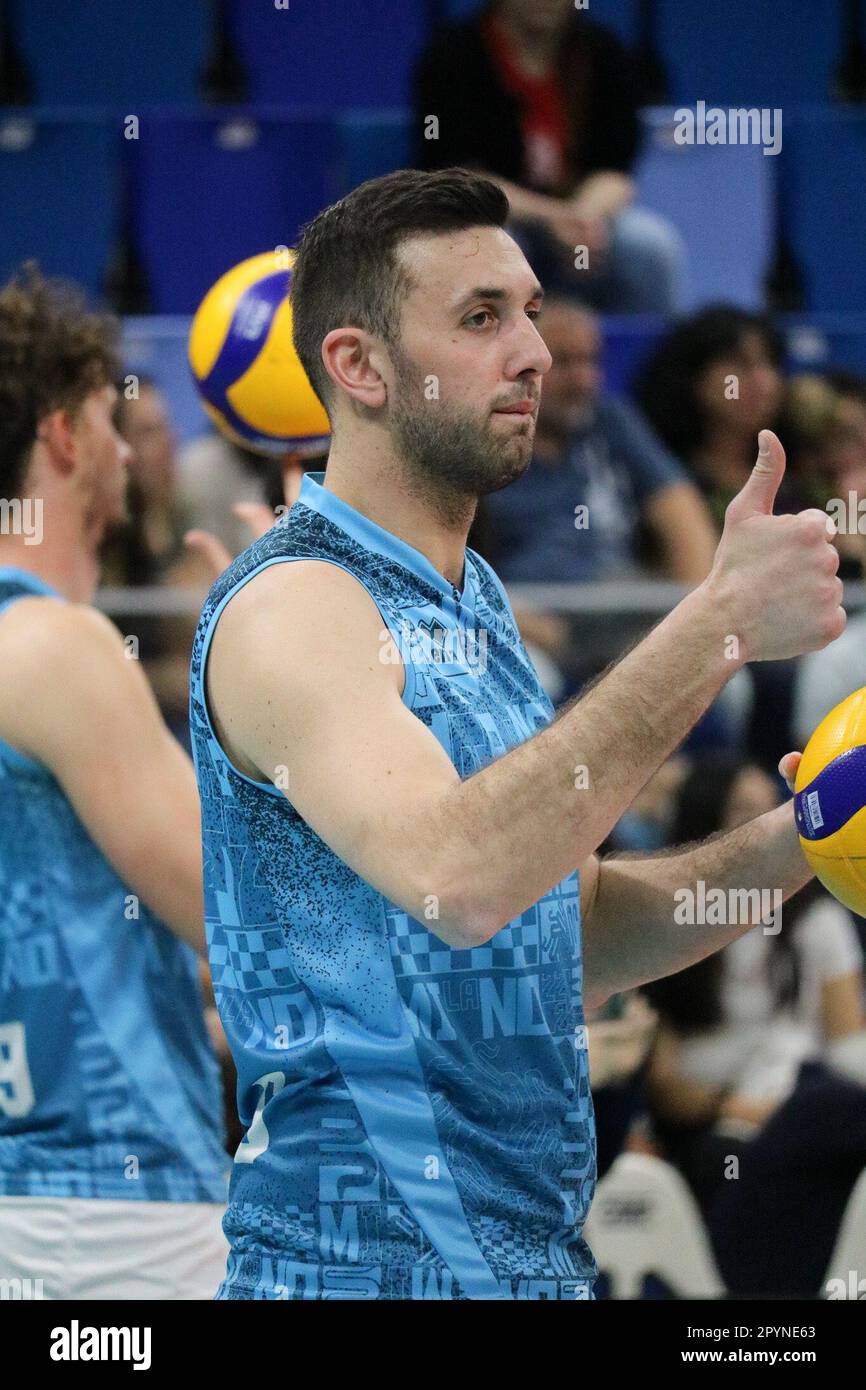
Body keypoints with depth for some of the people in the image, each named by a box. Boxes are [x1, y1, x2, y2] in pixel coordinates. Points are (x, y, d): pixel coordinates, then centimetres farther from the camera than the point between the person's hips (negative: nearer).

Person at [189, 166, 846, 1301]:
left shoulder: (470, 604, 15)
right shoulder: (293, 606, -14)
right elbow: (457, 877, -31)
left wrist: (781, 847, -2)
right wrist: (718, 623, -32)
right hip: (373, 1261, -9)